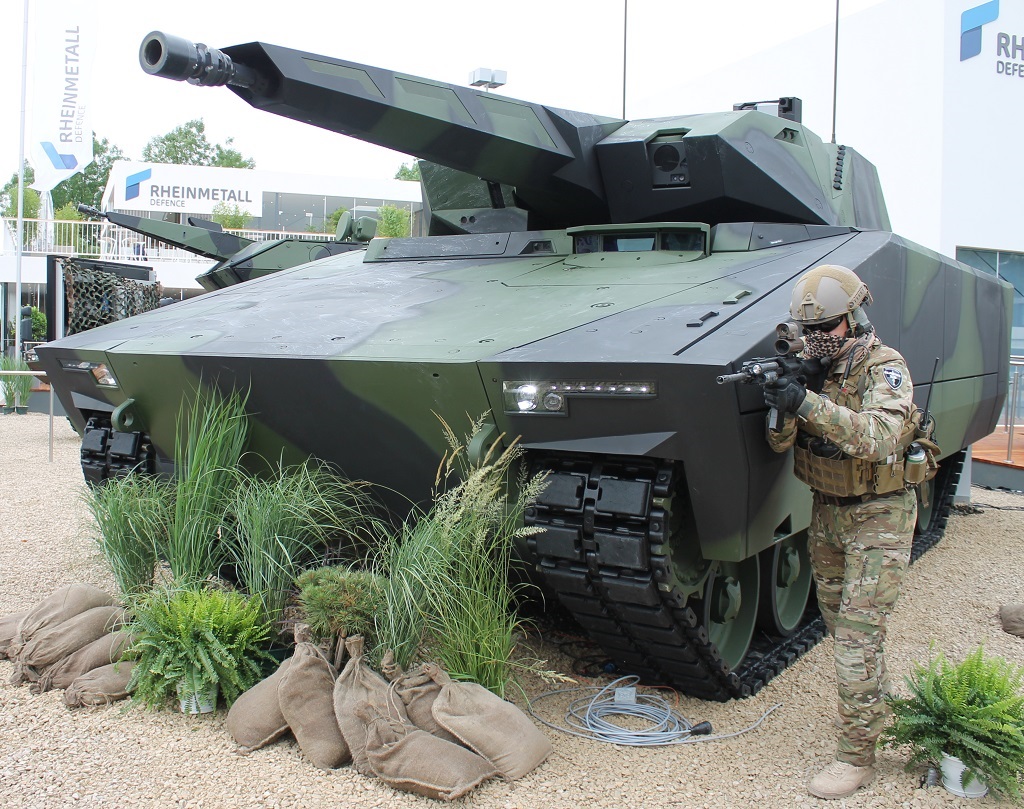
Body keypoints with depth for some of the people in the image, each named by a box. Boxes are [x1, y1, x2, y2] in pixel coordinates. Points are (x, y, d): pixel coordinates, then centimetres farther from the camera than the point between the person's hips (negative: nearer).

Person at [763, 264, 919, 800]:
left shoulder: (885, 367, -16)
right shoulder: (809, 368, 1)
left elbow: (881, 439, -34)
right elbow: (780, 444, -6)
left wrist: (809, 403, -44)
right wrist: (781, 409, -28)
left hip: (878, 518, -6)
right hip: (826, 514, 7)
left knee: (857, 633, -8)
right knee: (838, 621, 18)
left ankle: (857, 756, 2)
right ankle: (877, 702, 42)